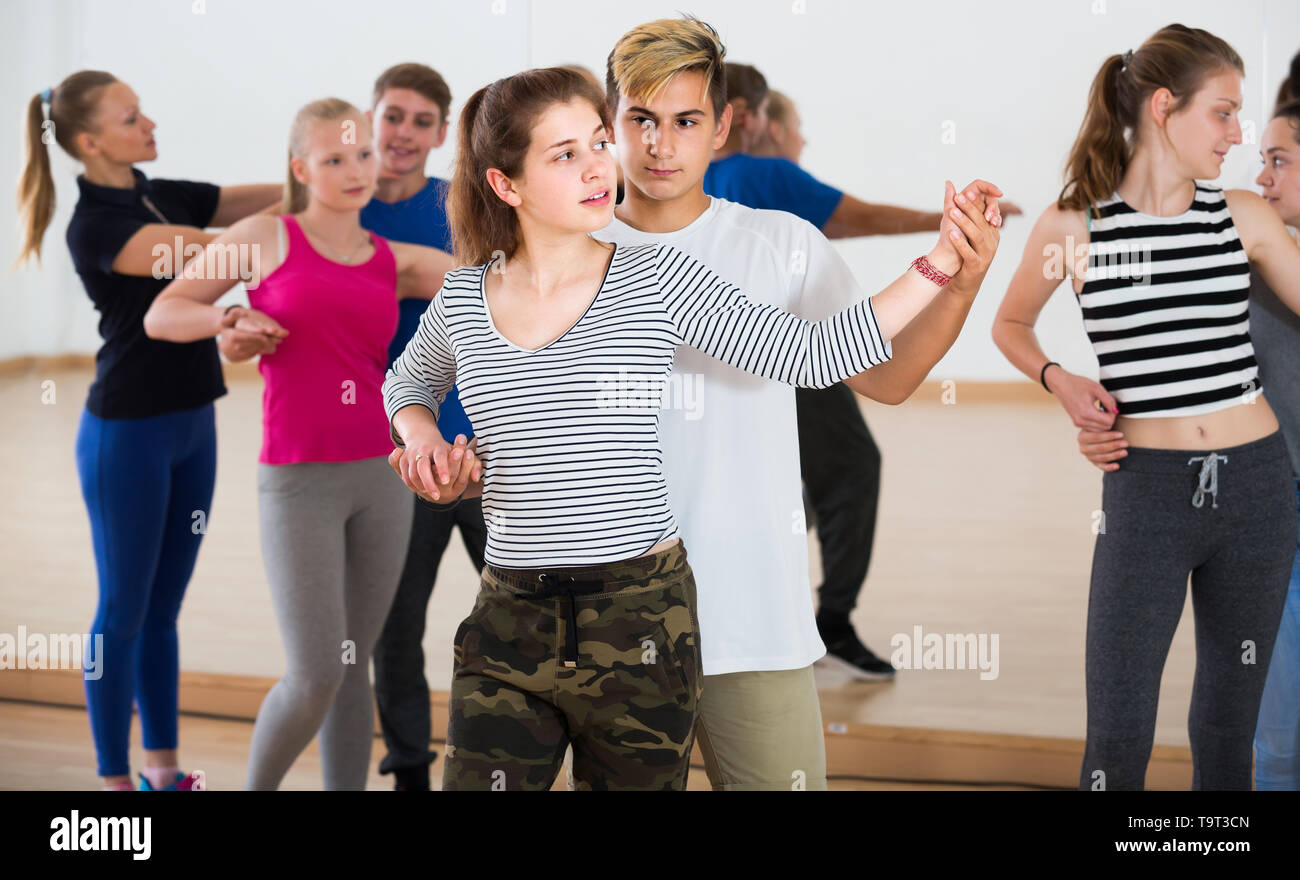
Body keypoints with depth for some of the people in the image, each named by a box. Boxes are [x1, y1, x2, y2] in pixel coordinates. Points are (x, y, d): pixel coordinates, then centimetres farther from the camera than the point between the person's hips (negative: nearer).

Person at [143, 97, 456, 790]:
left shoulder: (395, 261, 9)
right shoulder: (264, 236, 0)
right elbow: (161, 316, 4)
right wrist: (232, 320, -13)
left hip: (379, 478, 4)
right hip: (298, 486, -4)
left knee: (352, 669, 9)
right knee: (316, 680, -9)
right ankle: (255, 790, 17)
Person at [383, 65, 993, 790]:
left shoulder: (657, 281, -3)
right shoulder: (464, 299, 4)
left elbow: (811, 354, -2)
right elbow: (411, 378, 26)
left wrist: (941, 265, -8)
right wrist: (419, 433, 4)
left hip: (643, 621, -1)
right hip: (510, 622, 2)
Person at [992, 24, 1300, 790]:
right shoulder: (1072, 228, -3)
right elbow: (1011, 325, 12)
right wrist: (1058, 379, -2)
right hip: (1147, 492, -3)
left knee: (1229, 722, 12)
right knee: (1118, 734, -3)